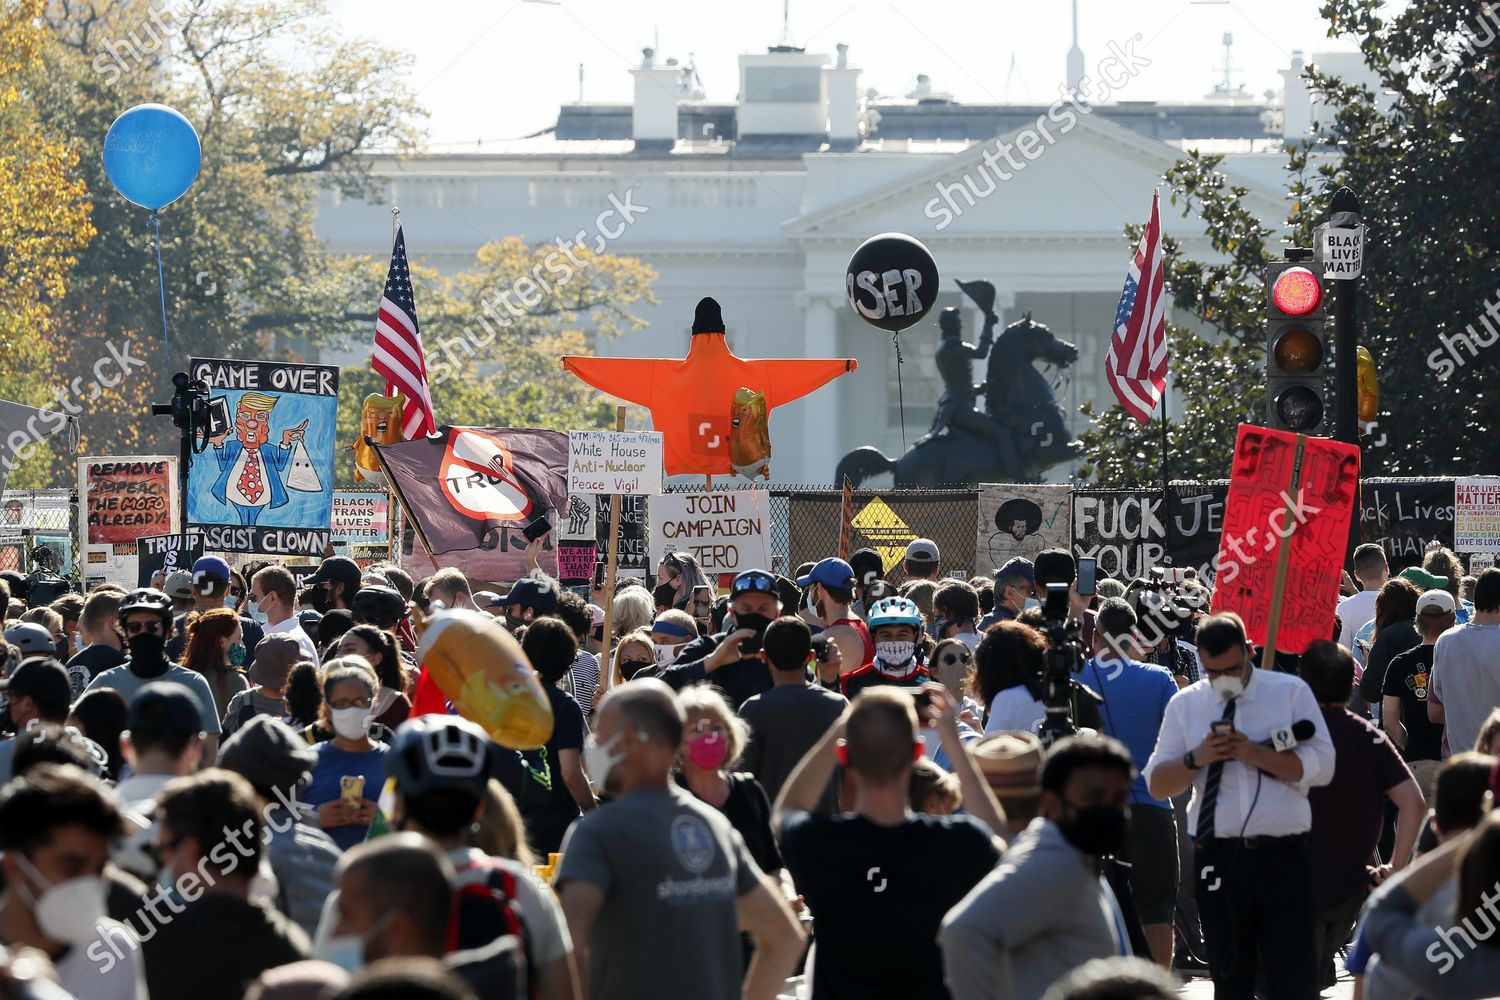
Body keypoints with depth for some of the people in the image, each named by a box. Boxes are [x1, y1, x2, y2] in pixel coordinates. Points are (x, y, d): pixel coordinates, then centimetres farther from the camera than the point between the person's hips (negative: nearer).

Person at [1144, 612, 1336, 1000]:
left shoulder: (1291, 692, 3)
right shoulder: (1185, 704, 9)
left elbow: (1321, 767, -5)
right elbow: (1157, 784, 9)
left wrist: (1256, 754, -15)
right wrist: (1195, 759, -10)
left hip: (1283, 856, -2)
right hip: (1217, 858, 2)